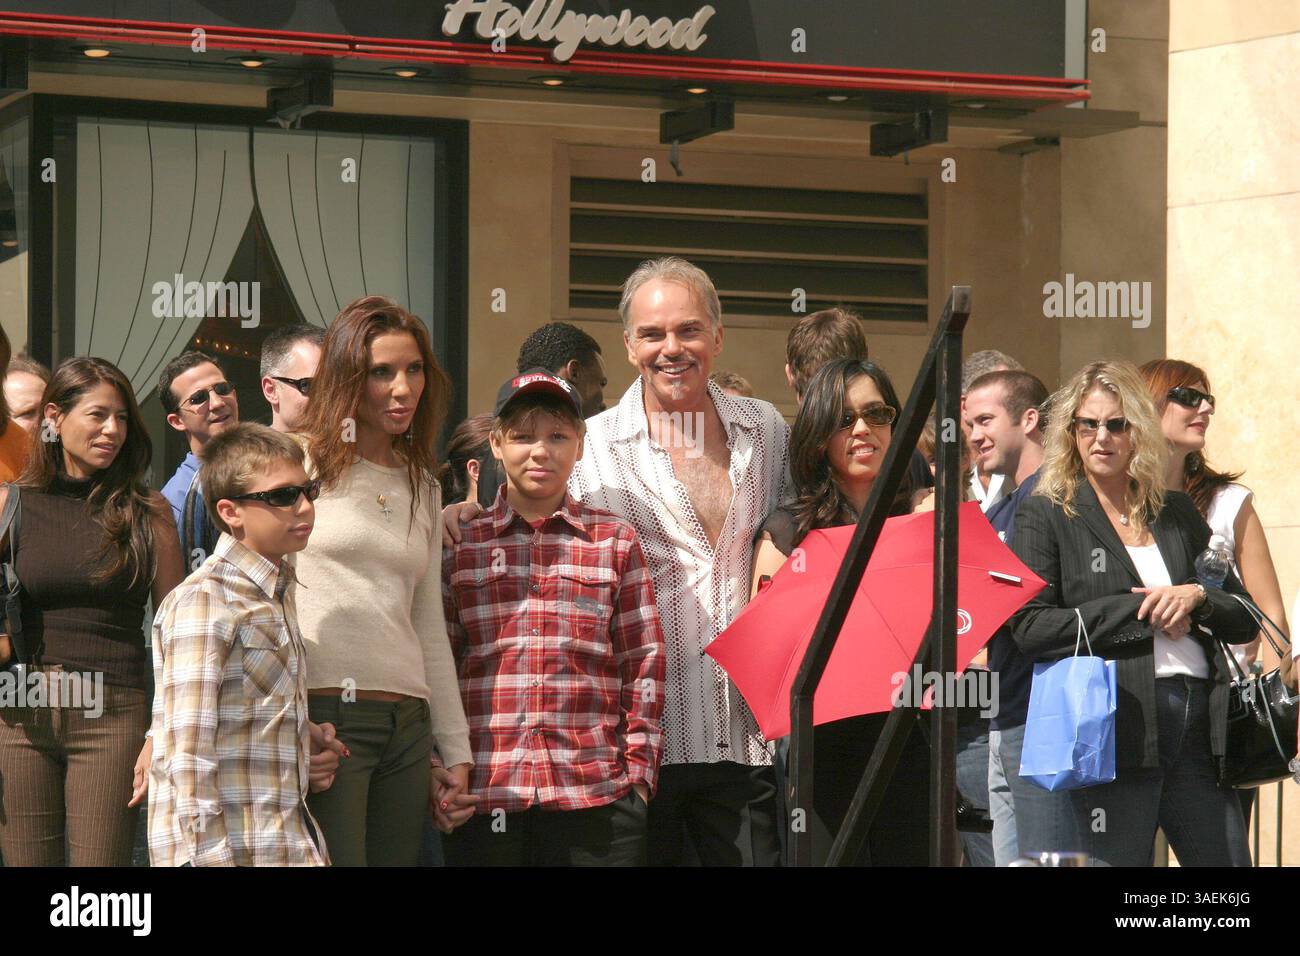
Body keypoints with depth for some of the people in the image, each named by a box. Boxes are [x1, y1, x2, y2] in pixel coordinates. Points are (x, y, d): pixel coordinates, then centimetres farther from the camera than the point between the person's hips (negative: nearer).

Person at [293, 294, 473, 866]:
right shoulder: (297, 461, 2)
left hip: (407, 727, 6)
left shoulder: (422, 487, 20)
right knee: (337, 860, -14)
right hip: (320, 714, -6)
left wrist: (455, 752, 18)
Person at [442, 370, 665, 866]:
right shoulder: (460, 547, 10)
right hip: (483, 792, 0)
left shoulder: (614, 541, 10)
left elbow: (643, 663, 9)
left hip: (596, 792, 0)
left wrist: (639, 766, 3)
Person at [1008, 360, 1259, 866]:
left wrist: (1197, 597, -4)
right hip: (1116, 726, -4)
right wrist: (1141, 611, -10)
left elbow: (1244, 621, 18)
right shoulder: (1045, 515, 3)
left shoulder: (1177, 512, 17)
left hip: (1198, 726, 5)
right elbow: (1030, 628, -10)